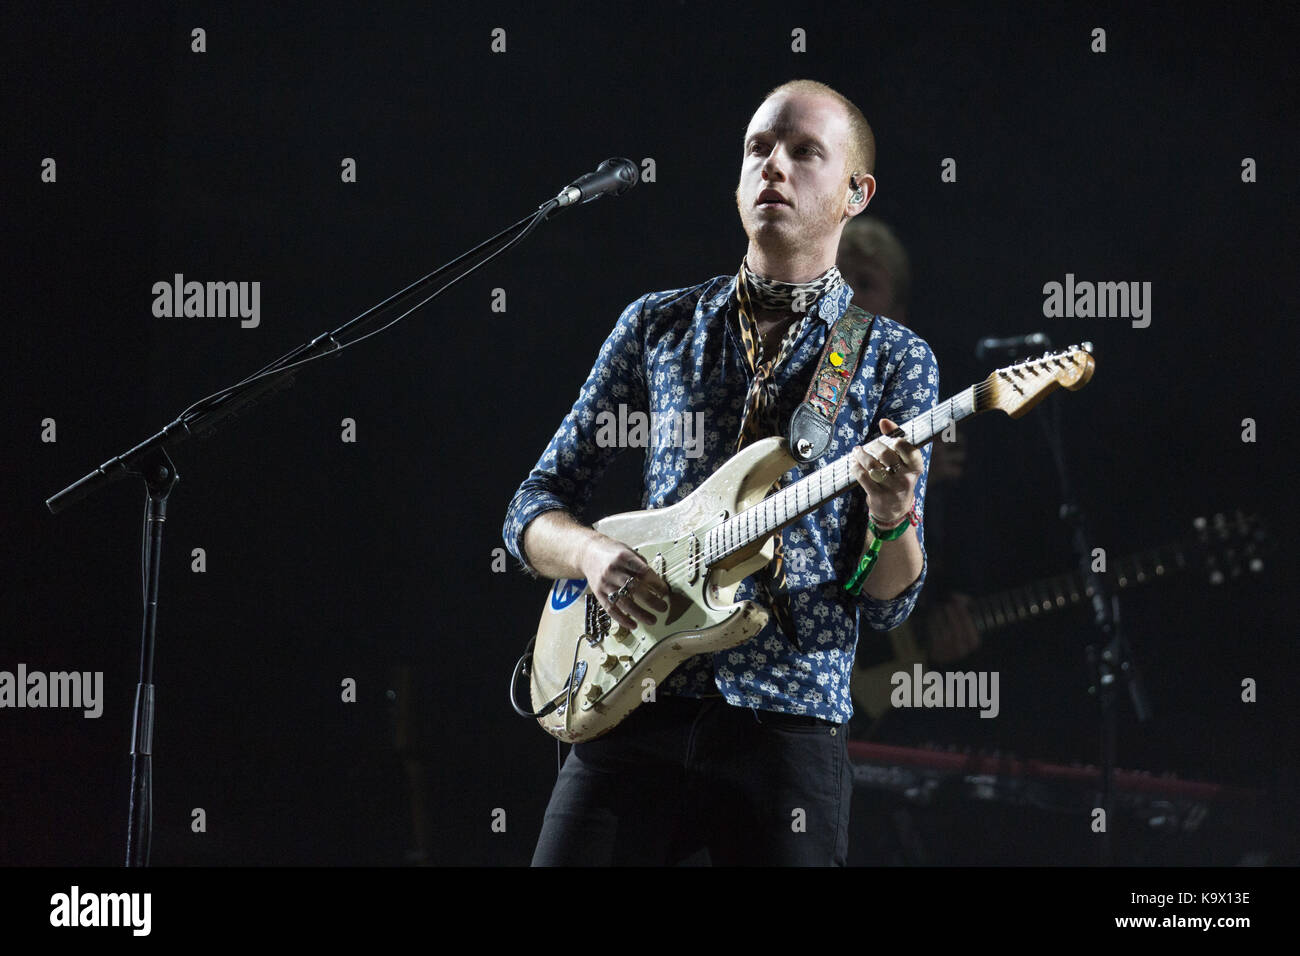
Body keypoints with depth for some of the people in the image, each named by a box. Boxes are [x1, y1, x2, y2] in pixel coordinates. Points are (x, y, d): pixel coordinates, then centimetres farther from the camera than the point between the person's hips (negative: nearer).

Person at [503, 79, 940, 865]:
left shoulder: (895, 359, 6)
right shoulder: (658, 326, 12)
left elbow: (886, 606, 3)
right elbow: (535, 506, 14)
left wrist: (891, 513, -18)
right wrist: (592, 552, -8)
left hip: (790, 731, -1)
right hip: (632, 710, 1)